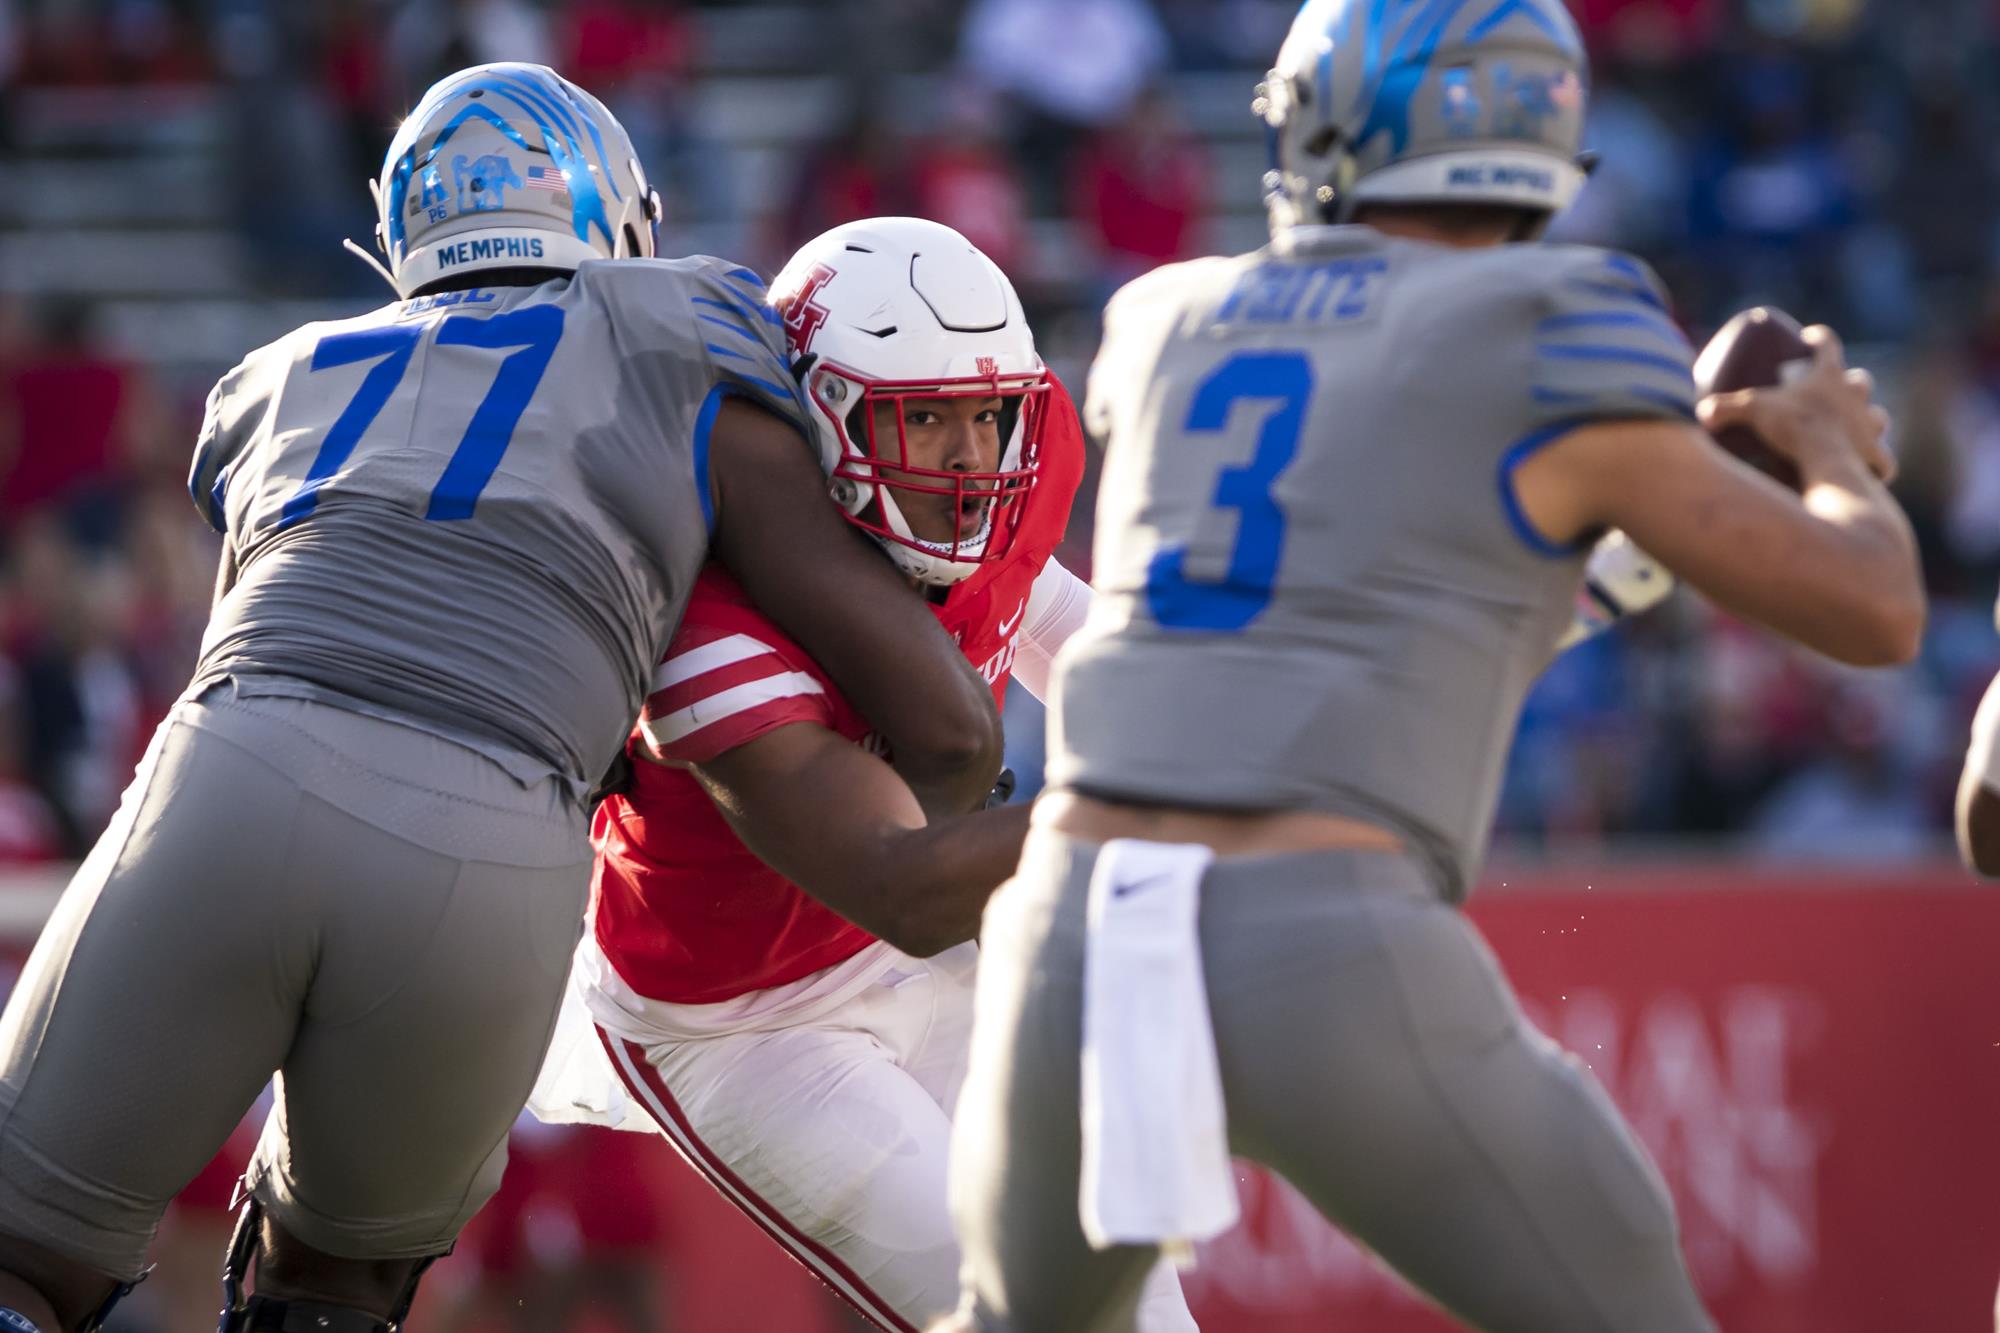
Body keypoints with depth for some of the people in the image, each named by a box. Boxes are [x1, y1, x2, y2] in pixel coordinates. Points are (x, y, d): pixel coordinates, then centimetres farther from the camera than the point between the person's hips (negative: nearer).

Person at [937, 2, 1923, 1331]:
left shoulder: (1170, 328, 21)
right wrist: (1833, 452, 29)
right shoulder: (1547, 337, 5)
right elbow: (1877, 615, 6)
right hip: (1328, 979, -4)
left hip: (1076, 959, 4)